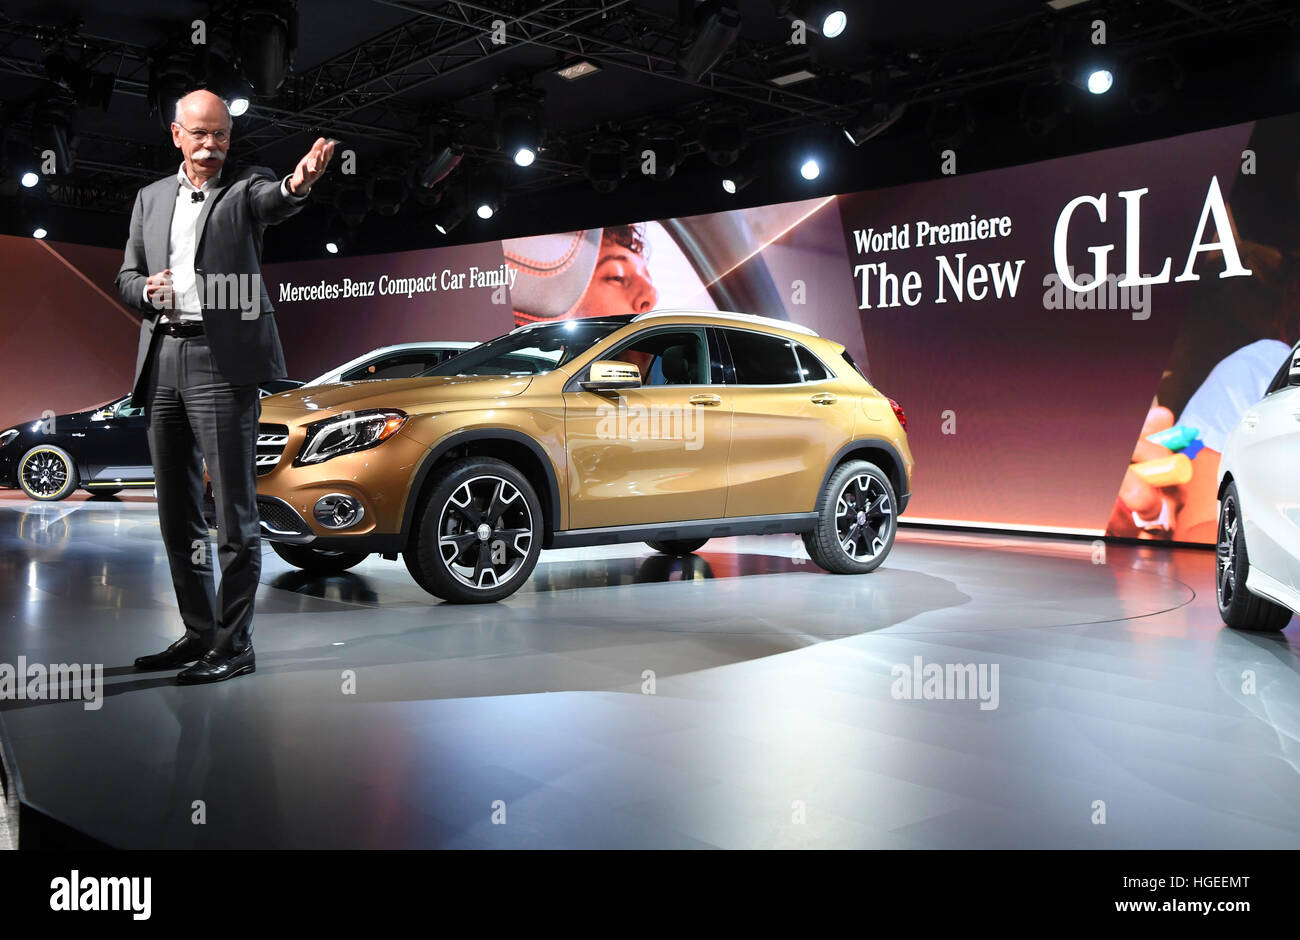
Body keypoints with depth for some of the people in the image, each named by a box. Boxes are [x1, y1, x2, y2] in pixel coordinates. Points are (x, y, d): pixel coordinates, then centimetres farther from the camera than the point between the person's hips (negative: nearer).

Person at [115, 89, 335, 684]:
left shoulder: (244, 186, 4)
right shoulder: (151, 198, 19)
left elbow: (272, 201, -19)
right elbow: (125, 277, 20)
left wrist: (297, 185, -43)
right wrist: (147, 290, -4)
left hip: (222, 360, -6)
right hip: (161, 363, 6)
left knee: (233, 507, -7)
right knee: (177, 511, 11)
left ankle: (234, 644, -2)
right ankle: (199, 633, 22)